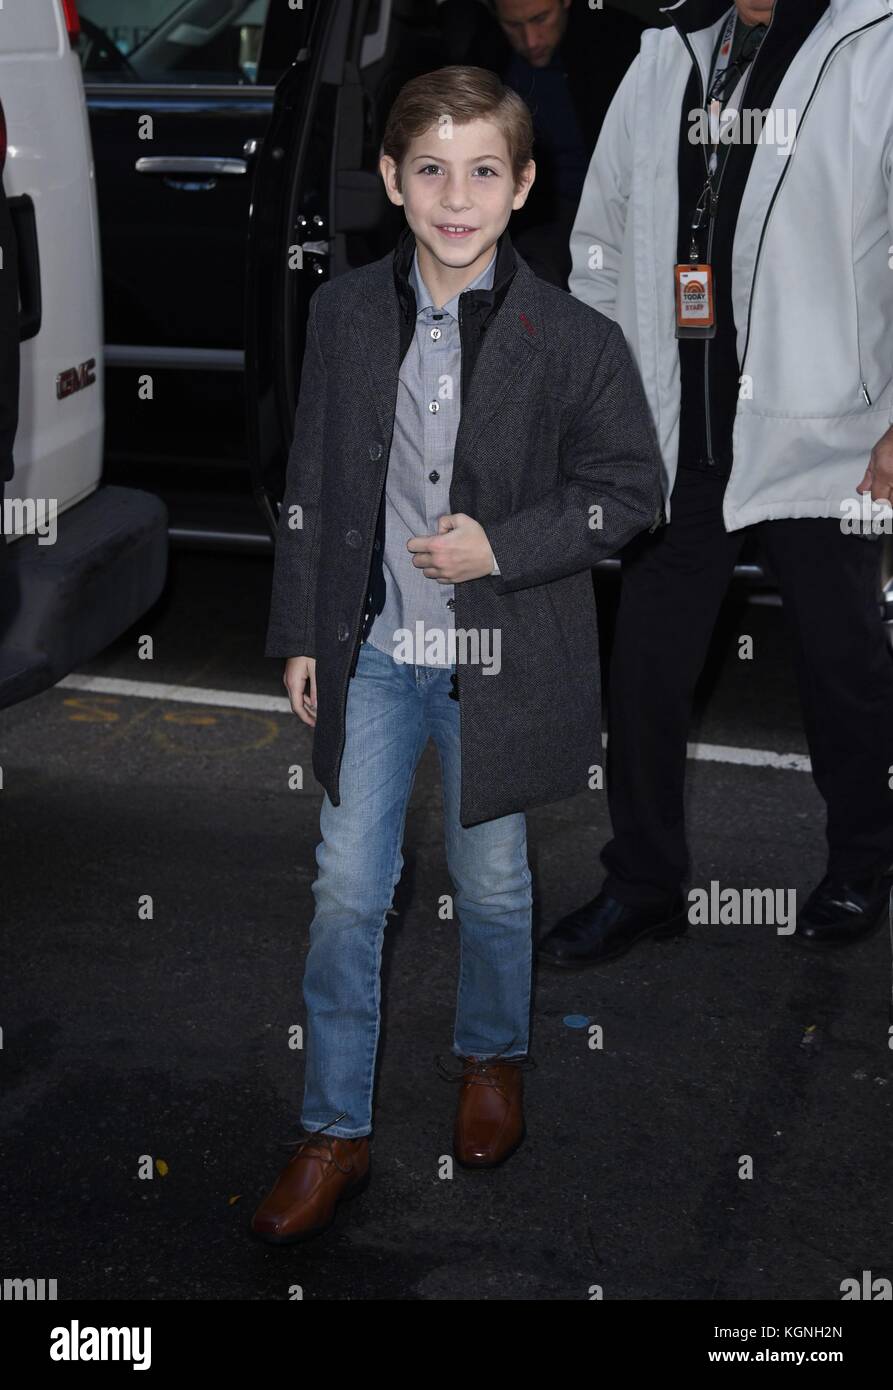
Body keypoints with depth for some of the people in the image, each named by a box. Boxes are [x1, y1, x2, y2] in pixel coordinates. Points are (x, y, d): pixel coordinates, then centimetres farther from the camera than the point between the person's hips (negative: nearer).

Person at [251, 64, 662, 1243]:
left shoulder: (573, 339, -11)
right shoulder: (345, 313, -2)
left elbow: (628, 491, -4)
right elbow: (310, 484, 5)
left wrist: (503, 547, -17)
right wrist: (300, 635, 6)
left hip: (499, 661, -2)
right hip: (372, 652, 2)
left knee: (492, 884, 15)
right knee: (346, 894, 5)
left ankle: (491, 1057, 43)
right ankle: (336, 1131, 19)